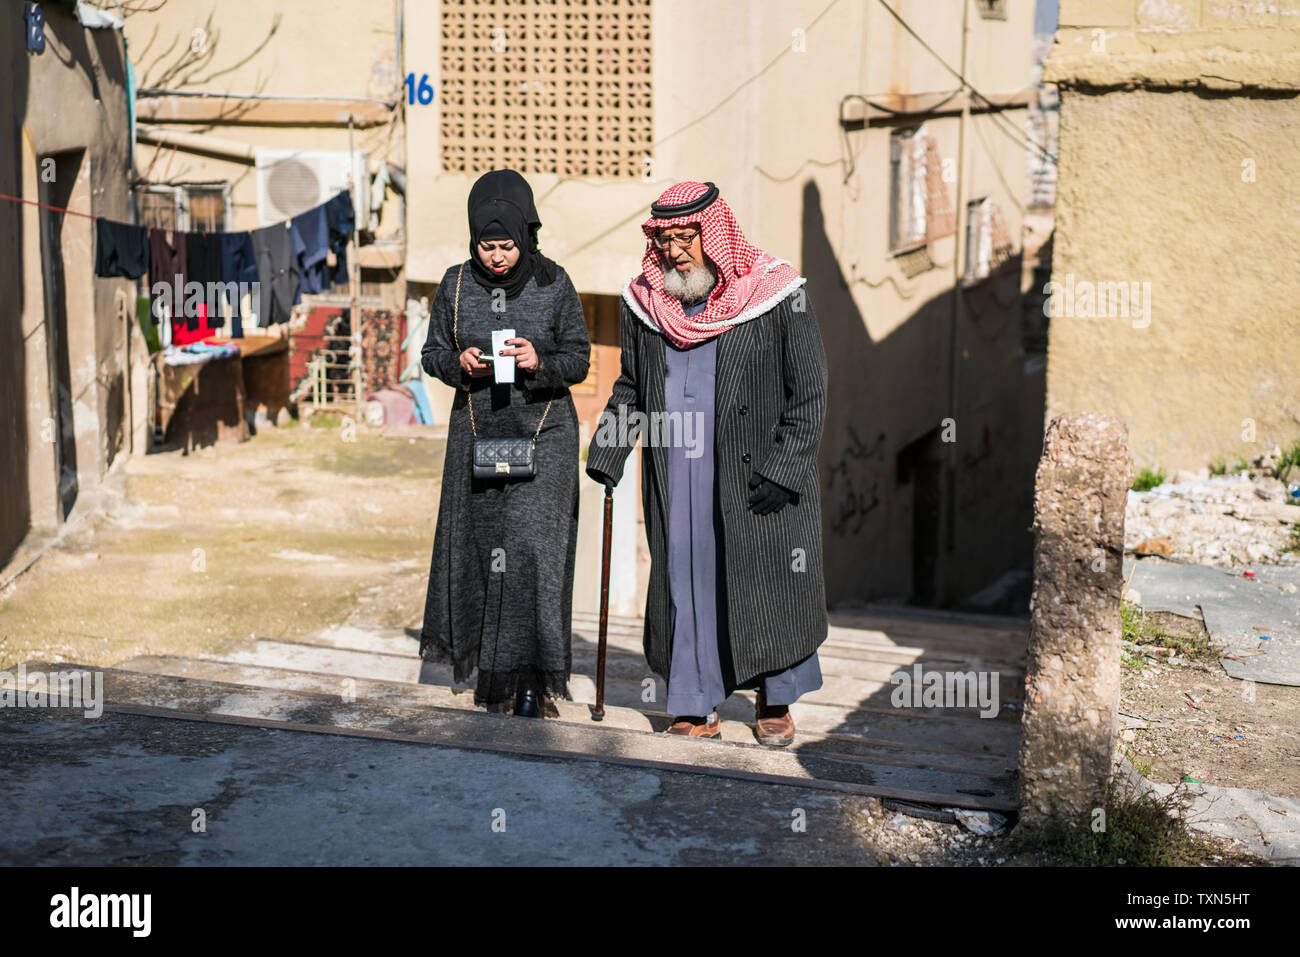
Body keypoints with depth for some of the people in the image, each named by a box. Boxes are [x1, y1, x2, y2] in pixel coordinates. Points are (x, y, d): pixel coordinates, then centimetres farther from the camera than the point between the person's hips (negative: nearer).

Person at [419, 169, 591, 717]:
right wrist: (460, 363, -14)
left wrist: (541, 363, -21)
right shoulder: (457, 284, 0)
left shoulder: (553, 285, -6)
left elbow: (579, 359, -1)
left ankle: (529, 677, -11)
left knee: (529, 543, -15)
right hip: (476, 430, 3)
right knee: (479, 543, 10)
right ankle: (486, 659, 31)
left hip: (542, 431, -3)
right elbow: (432, 352, 7)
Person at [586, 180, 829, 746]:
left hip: (757, 477, -3)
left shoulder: (777, 296, -8)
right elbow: (629, 389, 17)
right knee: (684, 581, 4)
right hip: (674, 478, 3)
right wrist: (605, 456, 6)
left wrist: (782, 472, -12)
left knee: (766, 582, 5)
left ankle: (776, 701, 24)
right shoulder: (645, 301, 5)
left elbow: (809, 394, -5)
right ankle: (696, 709, 14)